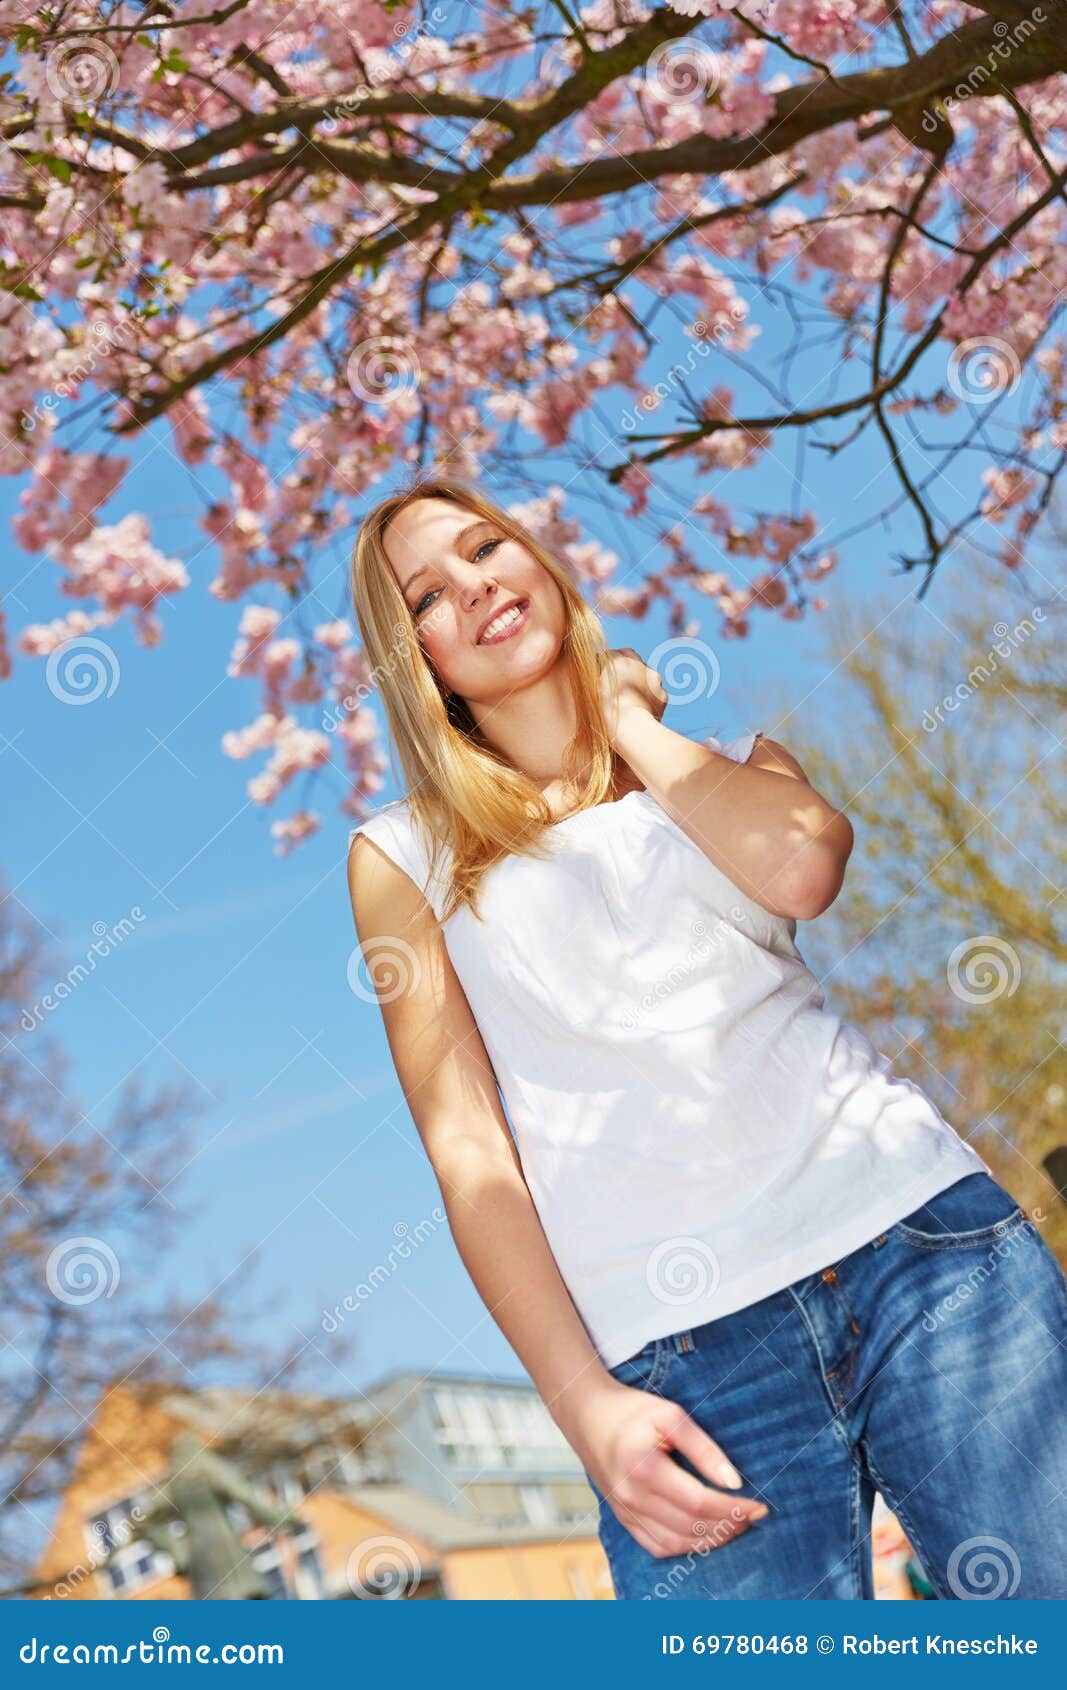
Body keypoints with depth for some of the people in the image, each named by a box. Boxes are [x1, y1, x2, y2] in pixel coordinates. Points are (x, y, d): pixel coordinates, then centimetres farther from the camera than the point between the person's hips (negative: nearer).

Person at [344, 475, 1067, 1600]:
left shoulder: (719, 760, 18)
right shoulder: (403, 855, 11)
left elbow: (803, 868, -7)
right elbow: (467, 1149, 2)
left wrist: (629, 715, 6)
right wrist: (583, 1403, -8)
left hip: (917, 1231, 2)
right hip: (676, 1357, -1)